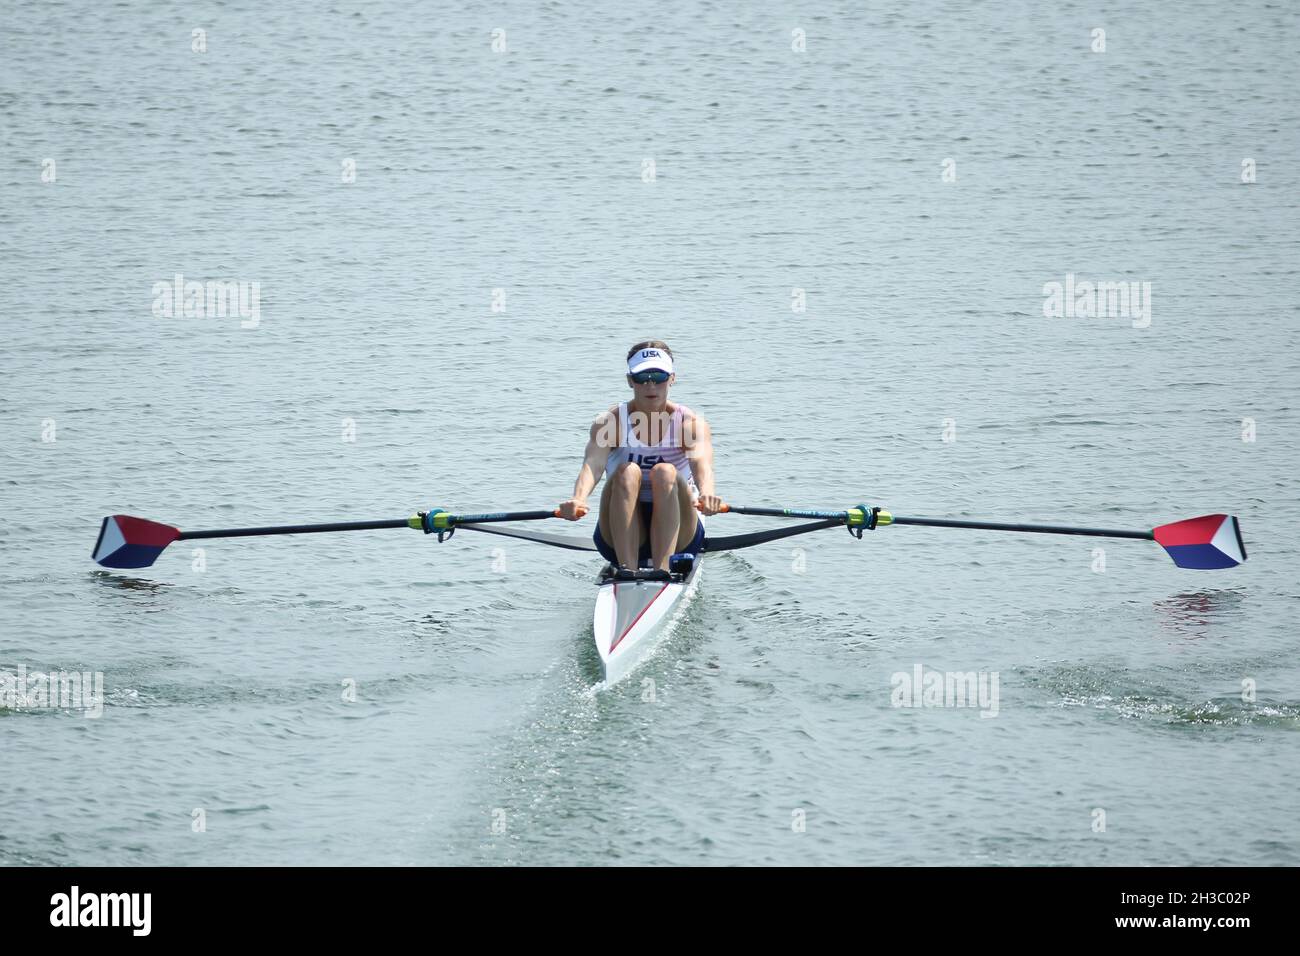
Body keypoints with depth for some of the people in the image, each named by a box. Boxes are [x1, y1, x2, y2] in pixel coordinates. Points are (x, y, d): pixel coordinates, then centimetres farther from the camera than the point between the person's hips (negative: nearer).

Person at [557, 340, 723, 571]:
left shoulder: (691, 422, -3)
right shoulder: (610, 421, -2)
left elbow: (701, 463, -25)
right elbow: (593, 464, -21)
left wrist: (706, 494, -49)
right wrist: (578, 499, -44)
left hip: (677, 536, -1)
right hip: (622, 535, 1)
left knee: (665, 472, -27)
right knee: (627, 472, -26)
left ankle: (662, 569, -39)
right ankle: (627, 569, -37)